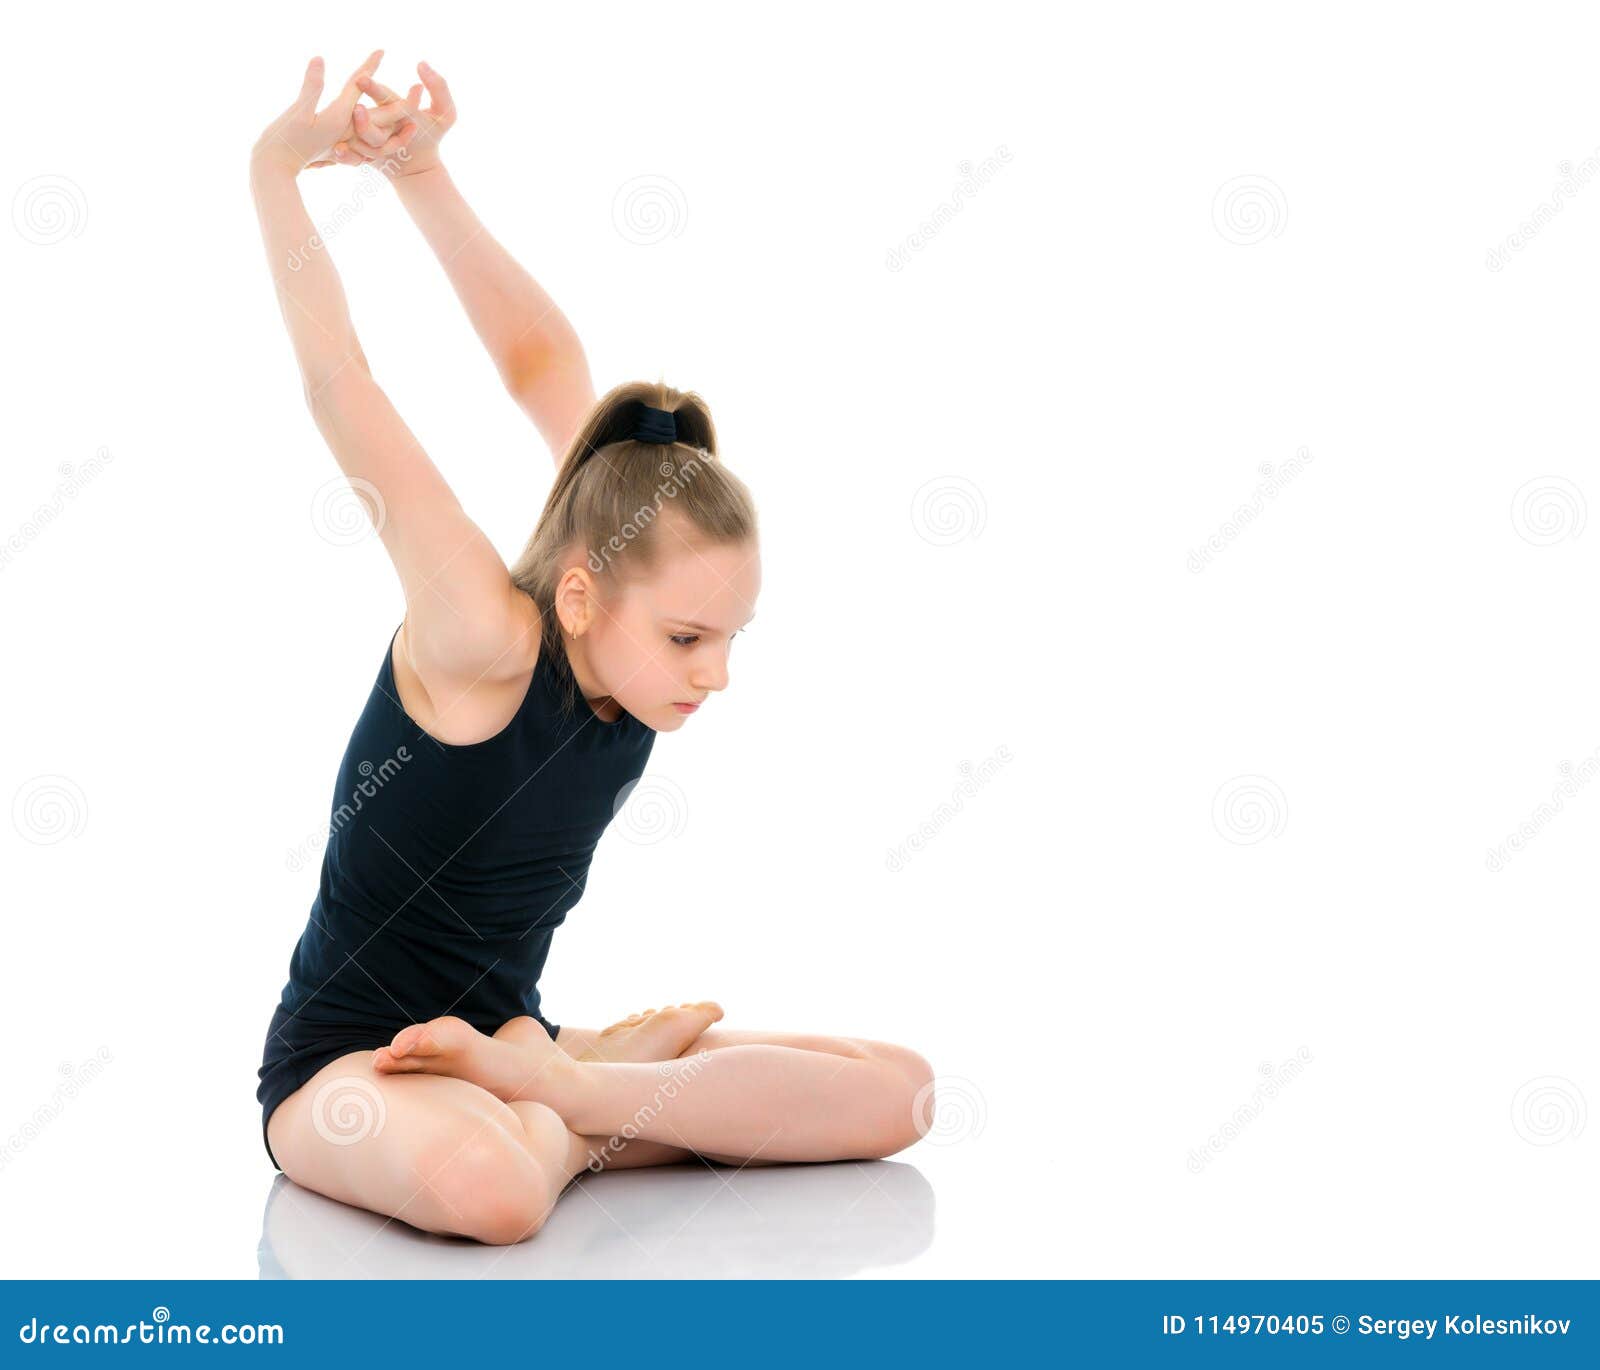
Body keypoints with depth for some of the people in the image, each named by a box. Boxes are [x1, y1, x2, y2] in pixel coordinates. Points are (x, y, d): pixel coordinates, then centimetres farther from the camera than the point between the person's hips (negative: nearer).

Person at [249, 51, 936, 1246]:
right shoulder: (483, 642, -25)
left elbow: (547, 365, -4)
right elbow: (339, 385, -27)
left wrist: (425, 176, -9)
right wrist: (277, 168, -17)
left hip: (502, 1042, 6)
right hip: (346, 1069, -6)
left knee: (897, 1093, -8)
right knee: (484, 1183, -45)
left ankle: (553, 1095, -10)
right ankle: (586, 1094, -11)